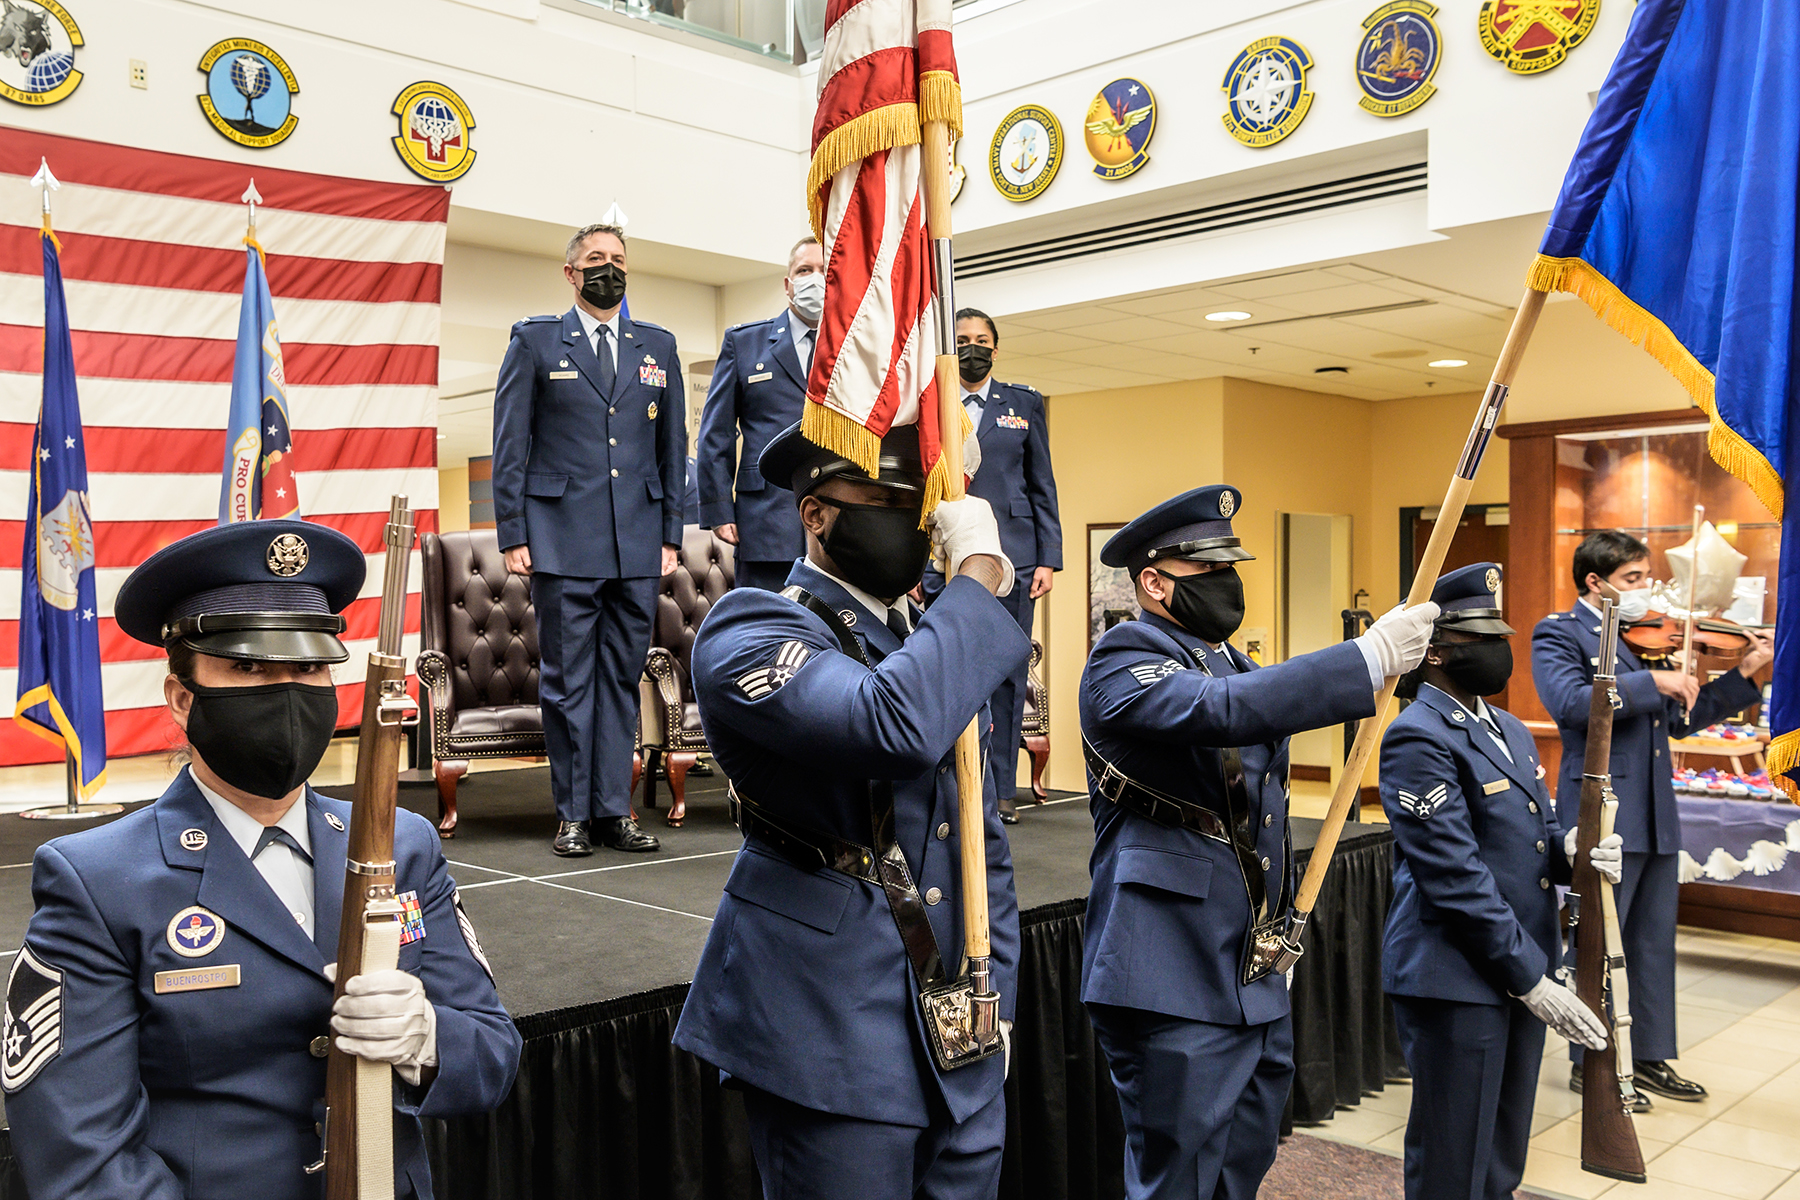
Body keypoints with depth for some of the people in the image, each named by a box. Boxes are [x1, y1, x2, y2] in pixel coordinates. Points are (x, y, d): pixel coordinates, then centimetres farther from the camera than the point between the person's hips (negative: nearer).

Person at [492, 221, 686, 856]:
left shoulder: (658, 346, 14)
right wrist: (513, 535, -4)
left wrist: (671, 534, 8)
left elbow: (672, 446, 14)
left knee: (623, 677, 7)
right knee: (567, 679, 1)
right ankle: (573, 814, 11)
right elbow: (509, 445, 3)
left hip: (639, 546, 3)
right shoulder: (535, 341, 6)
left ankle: (614, 809, 15)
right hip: (563, 541, -3)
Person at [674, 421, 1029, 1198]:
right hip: (833, 1031, -7)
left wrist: (996, 998, 12)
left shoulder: (936, 645, 11)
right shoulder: (750, 632, -12)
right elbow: (895, 725, -32)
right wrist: (977, 575, -21)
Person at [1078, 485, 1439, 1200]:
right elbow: (1221, 710, -33)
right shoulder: (1122, 661, -13)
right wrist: (1370, 657, -31)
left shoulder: (1232, 663, 17)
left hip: (1257, 976, 9)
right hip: (1175, 978, -9)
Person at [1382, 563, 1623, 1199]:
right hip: (1457, 980, -9)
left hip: (1524, 970, 9)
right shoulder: (1417, 739, -16)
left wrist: (1571, 848, -5)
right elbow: (1456, 875, -20)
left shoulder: (1509, 729, 13)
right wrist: (1530, 979, -18)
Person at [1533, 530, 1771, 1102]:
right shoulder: (1559, 633, -7)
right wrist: (1653, 682, -24)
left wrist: (1744, 674, 12)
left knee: (1654, 941, 14)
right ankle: (1591, 1064, 14)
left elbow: (1677, 719, 19)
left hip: (1655, 815, 7)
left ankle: (1650, 1055, 27)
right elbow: (1571, 701, -25)